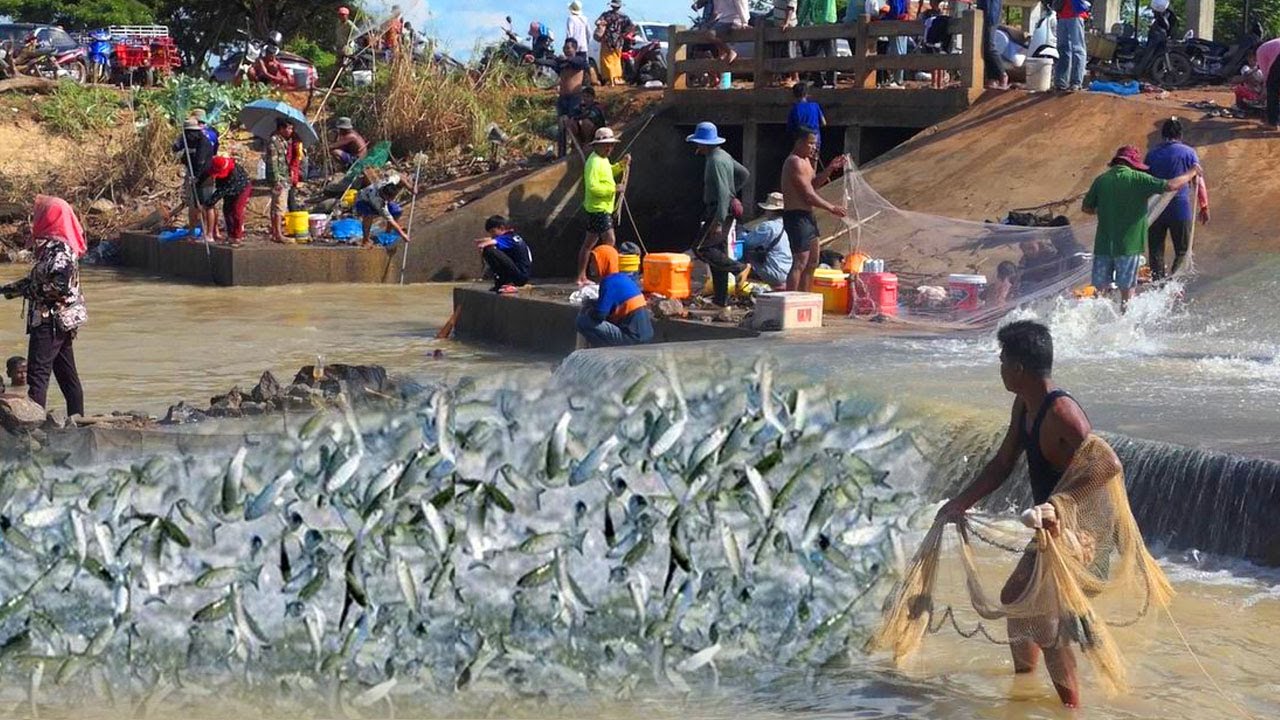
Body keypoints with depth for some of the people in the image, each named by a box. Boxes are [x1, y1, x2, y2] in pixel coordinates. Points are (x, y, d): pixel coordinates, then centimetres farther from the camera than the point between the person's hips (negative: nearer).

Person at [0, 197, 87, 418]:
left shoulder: (59, 250, -17)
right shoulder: (51, 245, 13)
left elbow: (58, 286, -25)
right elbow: (40, 280, 22)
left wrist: (24, 290, -14)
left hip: (51, 321, -10)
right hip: (61, 322, 10)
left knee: (37, 375, -11)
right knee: (67, 374, 13)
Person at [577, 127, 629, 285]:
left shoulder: (603, 159, 14)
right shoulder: (594, 162, -18)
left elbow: (609, 173, 33)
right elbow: (592, 187, -26)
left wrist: (621, 165, 16)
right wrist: (614, 189, -23)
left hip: (603, 208, 11)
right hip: (599, 208, -11)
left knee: (589, 243, 13)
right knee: (609, 241, -14)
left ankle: (581, 277, 19)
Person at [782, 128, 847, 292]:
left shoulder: (805, 161, 16)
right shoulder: (795, 163, -16)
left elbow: (814, 183, 23)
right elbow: (808, 195, -19)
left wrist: (830, 169, 9)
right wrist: (831, 208, -11)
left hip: (807, 216, 11)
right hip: (796, 216, -11)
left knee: (812, 263, 15)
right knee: (800, 263, -14)